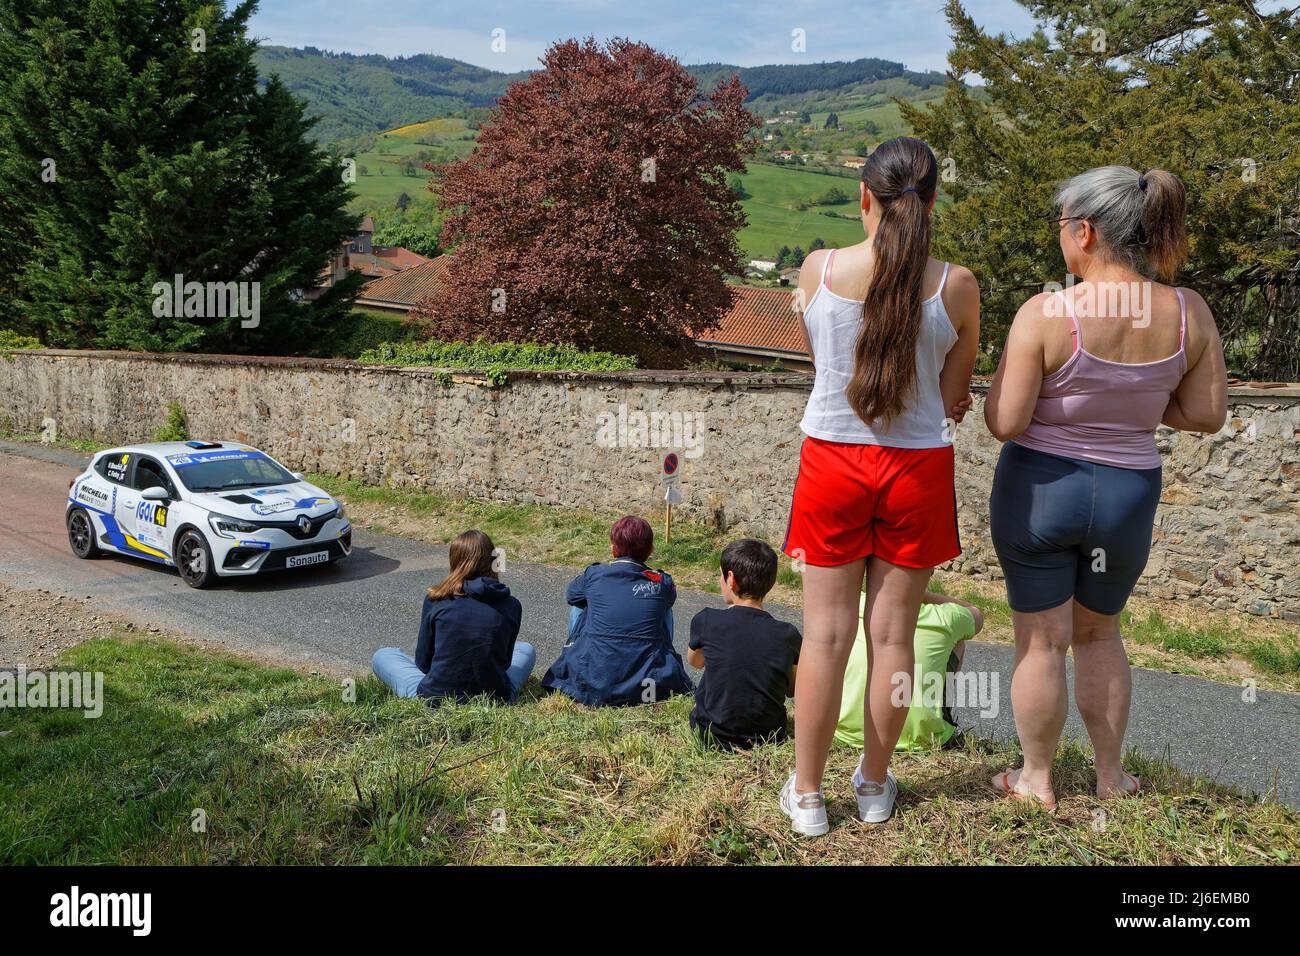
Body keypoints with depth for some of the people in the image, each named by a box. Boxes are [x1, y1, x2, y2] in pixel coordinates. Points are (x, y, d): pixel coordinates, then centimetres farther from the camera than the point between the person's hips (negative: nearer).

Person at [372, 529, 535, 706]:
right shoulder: (512, 605, -4)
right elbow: (504, 662, 9)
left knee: (382, 655, 24)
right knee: (525, 649, 31)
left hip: (437, 700, -2)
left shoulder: (435, 599, -7)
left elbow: (423, 662, 3)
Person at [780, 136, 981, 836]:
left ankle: (806, 793, 19)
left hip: (833, 463, 0)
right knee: (892, 634, 11)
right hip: (916, 469, 0)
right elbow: (953, 398, 0)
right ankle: (874, 785, 27)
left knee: (825, 634, 8)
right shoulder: (956, 286, -9)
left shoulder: (817, 270, -6)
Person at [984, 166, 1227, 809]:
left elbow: (1004, 422, -19)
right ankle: (1111, 774, 33)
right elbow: (1206, 415, -1)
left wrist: (1006, 370, 0)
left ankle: (1037, 780, 24)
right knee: (1098, 632, 23)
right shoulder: (1188, 314, -7)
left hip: (1040, 489, -4)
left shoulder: (1045, 314, -20)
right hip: (1129, 495, 4)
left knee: (1041, 638, 10)